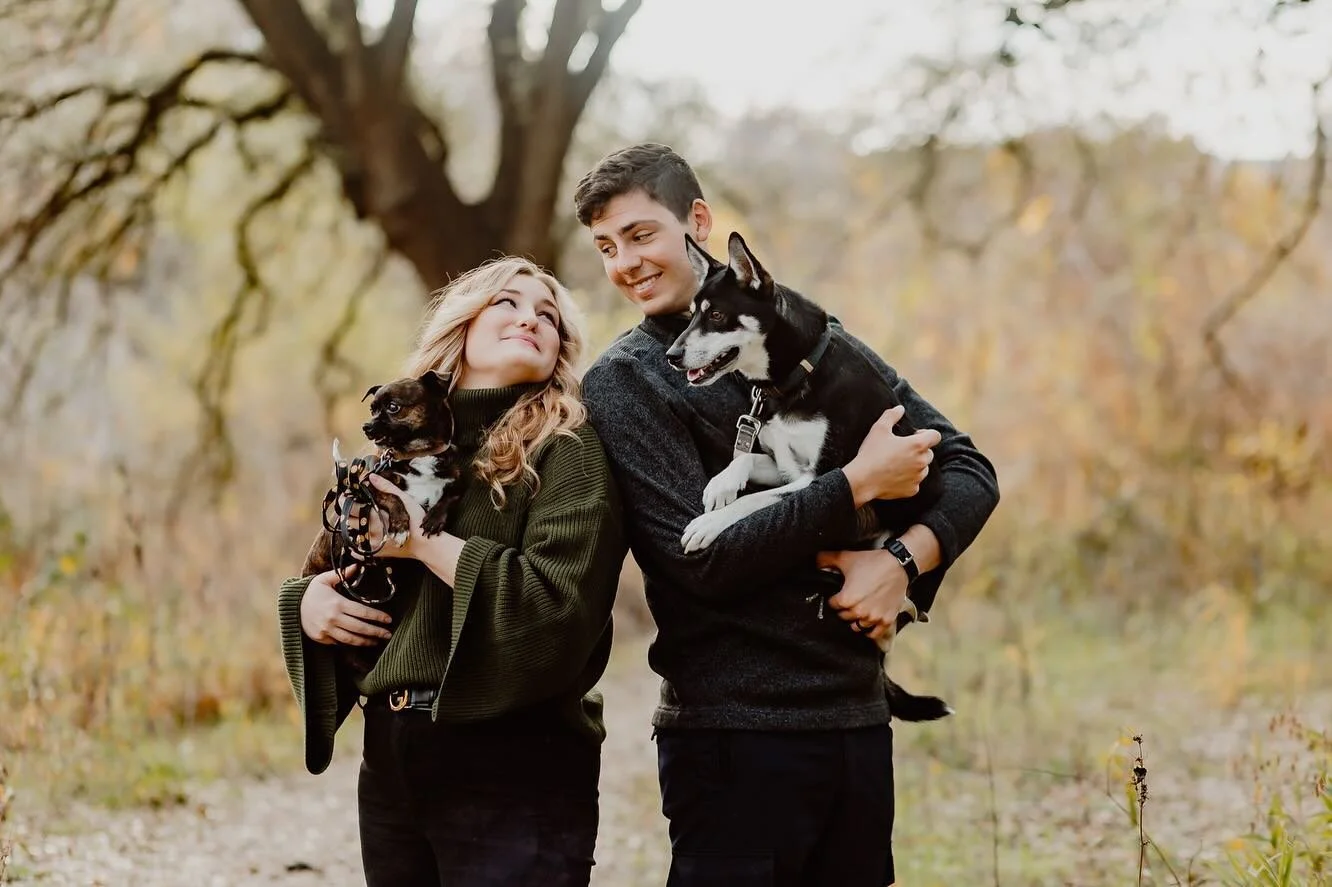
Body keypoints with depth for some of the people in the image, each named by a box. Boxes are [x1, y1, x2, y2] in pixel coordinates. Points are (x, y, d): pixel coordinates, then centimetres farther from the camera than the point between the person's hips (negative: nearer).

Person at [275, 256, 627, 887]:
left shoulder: (566, 452, -5)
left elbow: (562, 611, -18)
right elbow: (335, 574, 22)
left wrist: (429, 544, -16)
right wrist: (308, 600, 0)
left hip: (516, 770, -6)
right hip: (389, 764, 6)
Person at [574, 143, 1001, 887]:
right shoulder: (624, 383, -2)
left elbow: (968, 470, 8)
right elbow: (701, 558, -14)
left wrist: (903, 560, -11)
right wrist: (860, 485, -12)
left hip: (858, 717, 4)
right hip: (735, 734, -4)